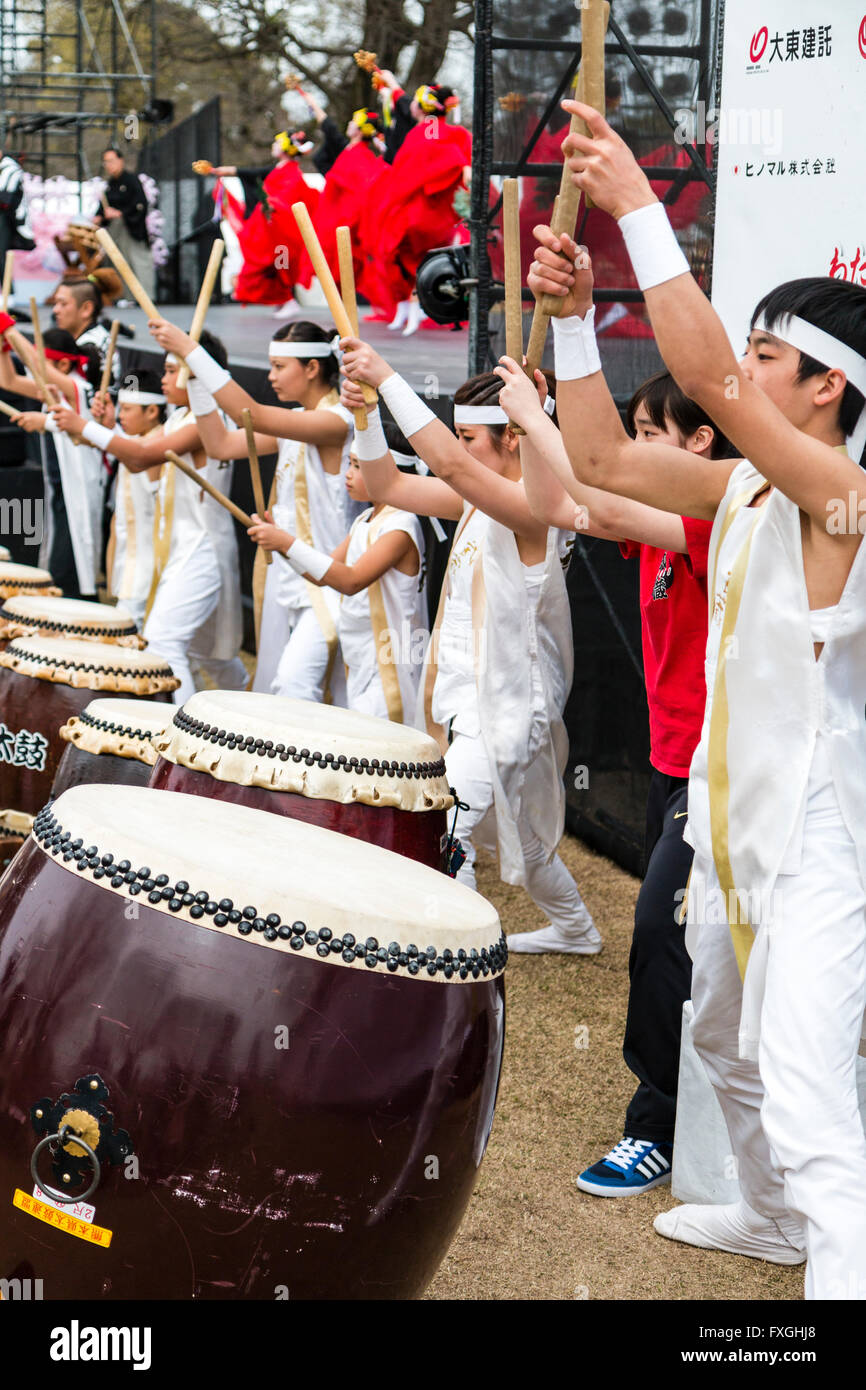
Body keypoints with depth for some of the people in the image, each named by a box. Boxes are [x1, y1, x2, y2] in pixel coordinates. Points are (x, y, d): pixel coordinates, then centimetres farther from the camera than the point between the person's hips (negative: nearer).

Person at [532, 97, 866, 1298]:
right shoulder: (742, 488, 5)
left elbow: (708, 377, -33)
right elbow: (608, 462, 10)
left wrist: (639, 208, -30)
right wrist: (573, 316, 1)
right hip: (735, 825, 10)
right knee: (727, 1045, 29)